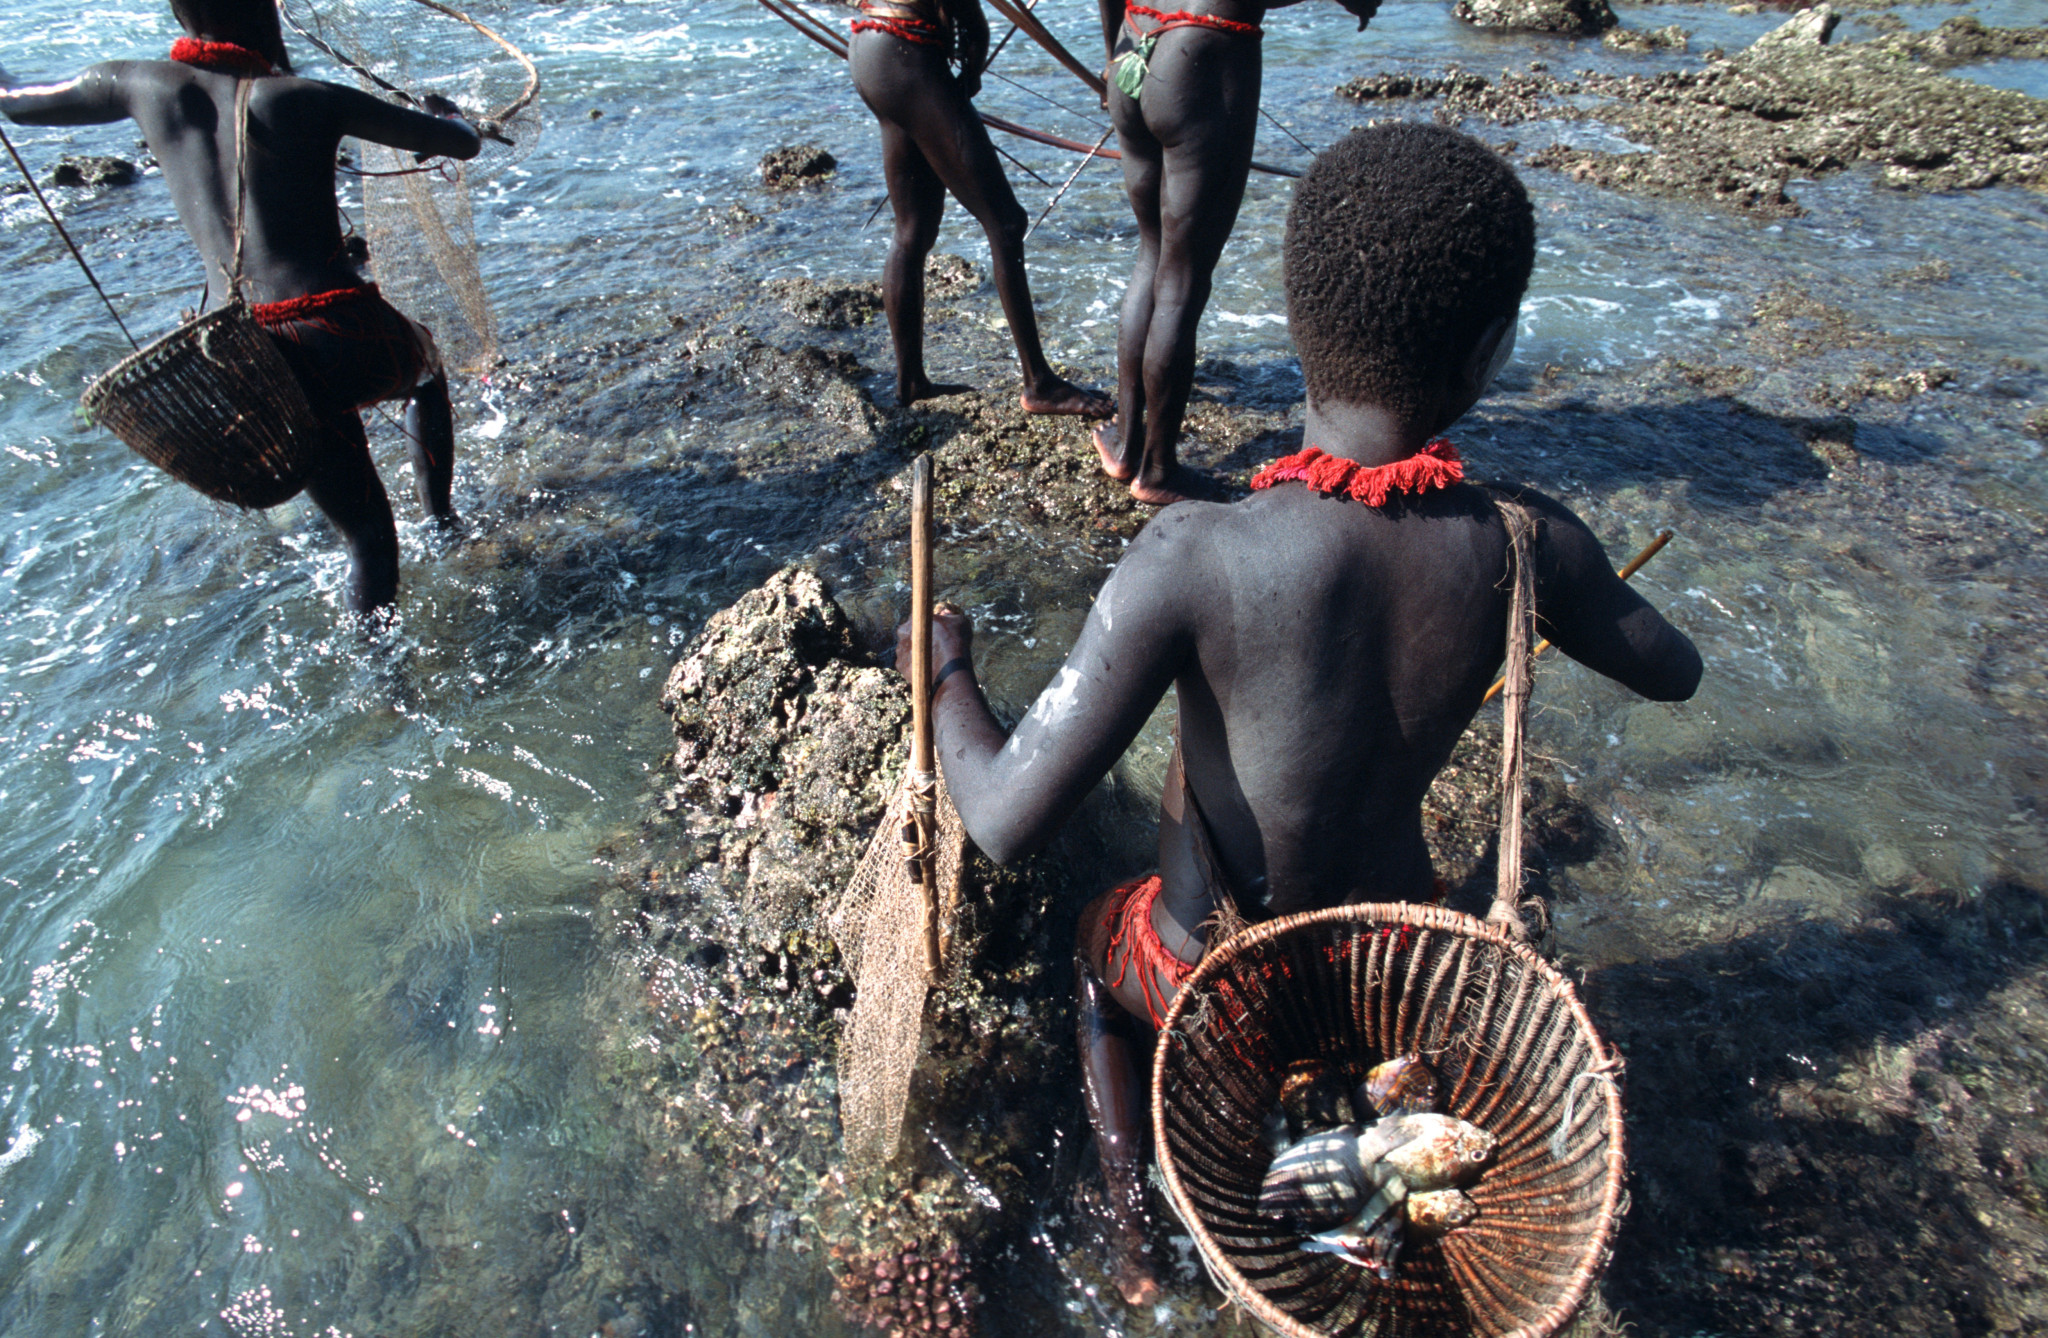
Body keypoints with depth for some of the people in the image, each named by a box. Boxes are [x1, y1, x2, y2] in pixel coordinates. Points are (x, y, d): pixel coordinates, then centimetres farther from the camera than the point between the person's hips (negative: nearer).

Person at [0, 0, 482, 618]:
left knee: (369, 534, 15)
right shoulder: (307, 99, -2)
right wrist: (446, 114, 29)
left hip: (254, 373, 2)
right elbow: (465, 144, 5)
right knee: (426, 364, 36)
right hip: (352, 340, -2)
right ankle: (439, 517, 36)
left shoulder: (143, 85, 7)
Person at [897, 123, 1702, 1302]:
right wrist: (1578, 594, 22)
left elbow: (1008, 824, -32)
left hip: (1212, 979, -2)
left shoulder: (1194, 559, -34)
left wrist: (945, 670, -13)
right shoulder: (1528, 547, -21)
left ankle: (1133, 1236, 37)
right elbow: (1674, 673, 1)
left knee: (1098, 955, 33)